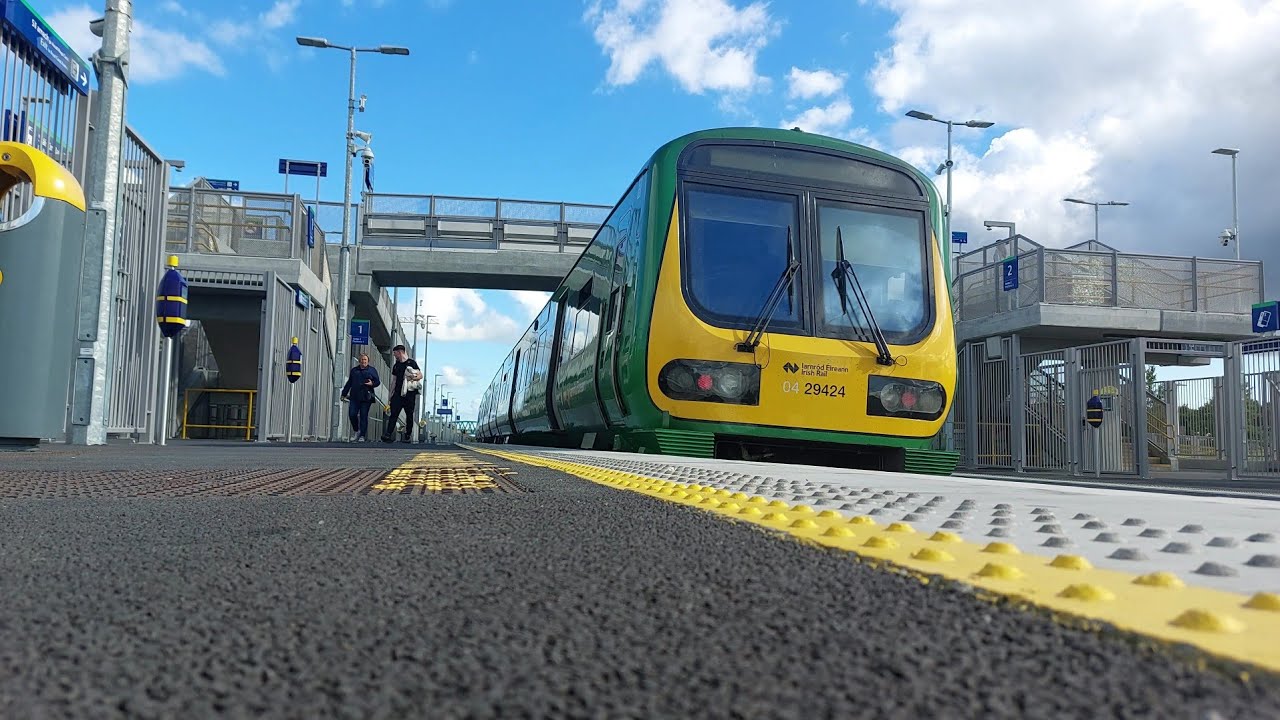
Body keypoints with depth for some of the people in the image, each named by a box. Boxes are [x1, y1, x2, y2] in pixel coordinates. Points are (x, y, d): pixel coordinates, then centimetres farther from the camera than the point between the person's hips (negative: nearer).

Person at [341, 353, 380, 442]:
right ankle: (356, 431, 15)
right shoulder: (354, 370, 17)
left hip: (366, 397, -3)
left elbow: (378, 382, 7)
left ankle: (362, 436, 3)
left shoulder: (372, 370, 8)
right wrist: (344, 394, 19)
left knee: (363, 416, -4)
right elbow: (349, 383, 21)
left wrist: (372, 384, -15)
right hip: (354, 397, 3)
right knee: (352, 414, -6)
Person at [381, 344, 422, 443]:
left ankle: (408, 436, 8)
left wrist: (413, 378, -20)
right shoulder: (396, 365, 18)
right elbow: (394, 380, 21)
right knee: (394, 413, -7)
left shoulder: (411, 362, 1)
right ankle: (388, 434, -16)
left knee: (409, 415, 2)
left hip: (409, 393, -4)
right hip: (398, 393, 4)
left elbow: (420, 375, -1)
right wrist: (391, 394, 14)